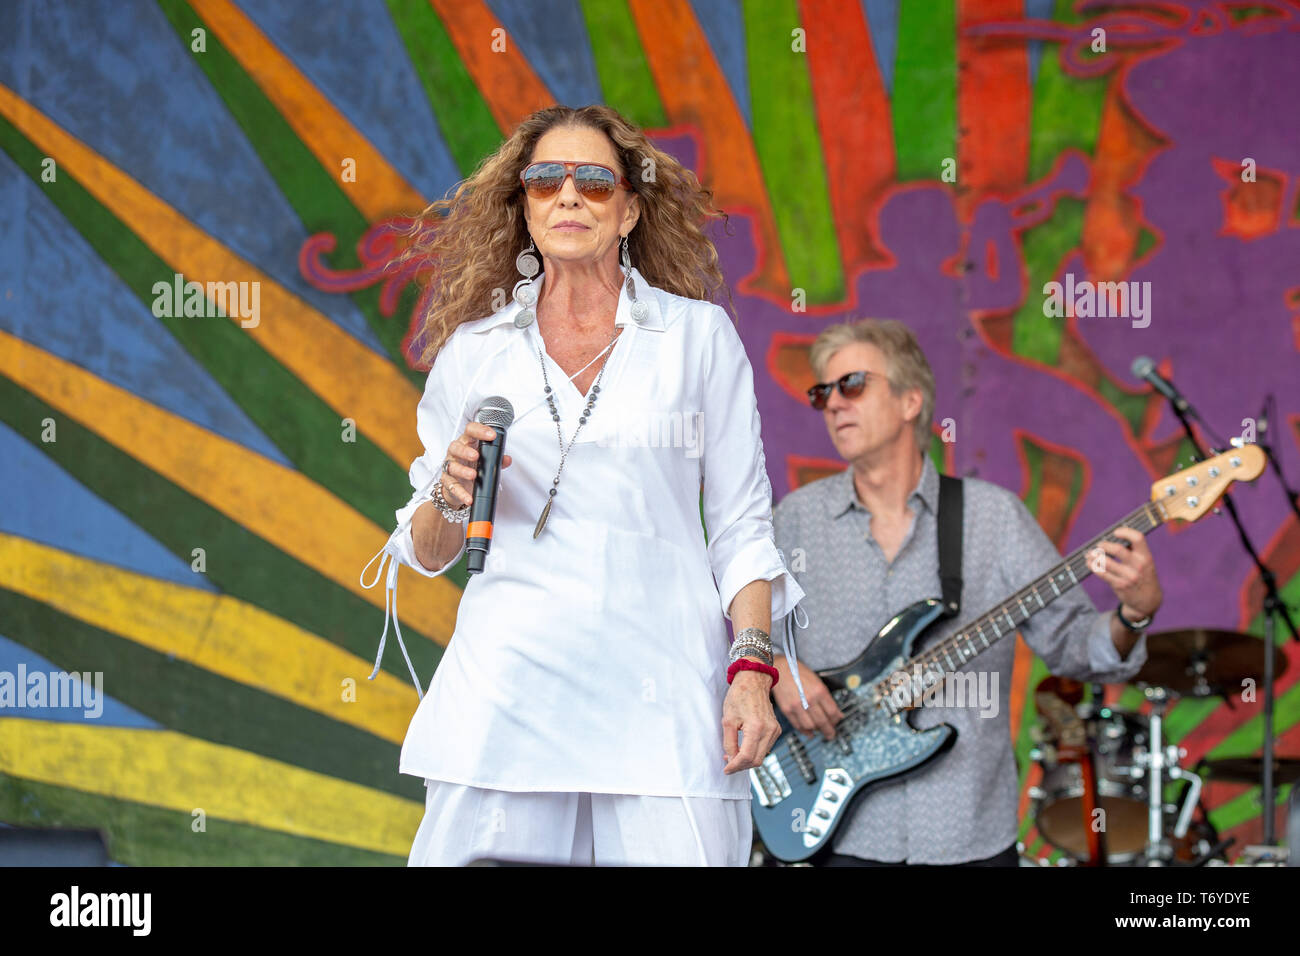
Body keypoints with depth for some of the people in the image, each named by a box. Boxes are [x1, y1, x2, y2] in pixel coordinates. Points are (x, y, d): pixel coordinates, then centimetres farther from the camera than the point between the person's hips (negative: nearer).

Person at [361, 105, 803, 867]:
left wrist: (752, 669, -3)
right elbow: (423, 552, 17)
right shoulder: (474, 351, 12)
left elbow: (742, 528, 8)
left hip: (661, 697, -1)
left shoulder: (698, 335, 9)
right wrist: (453, 497, -5)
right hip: (510, 687, 1)